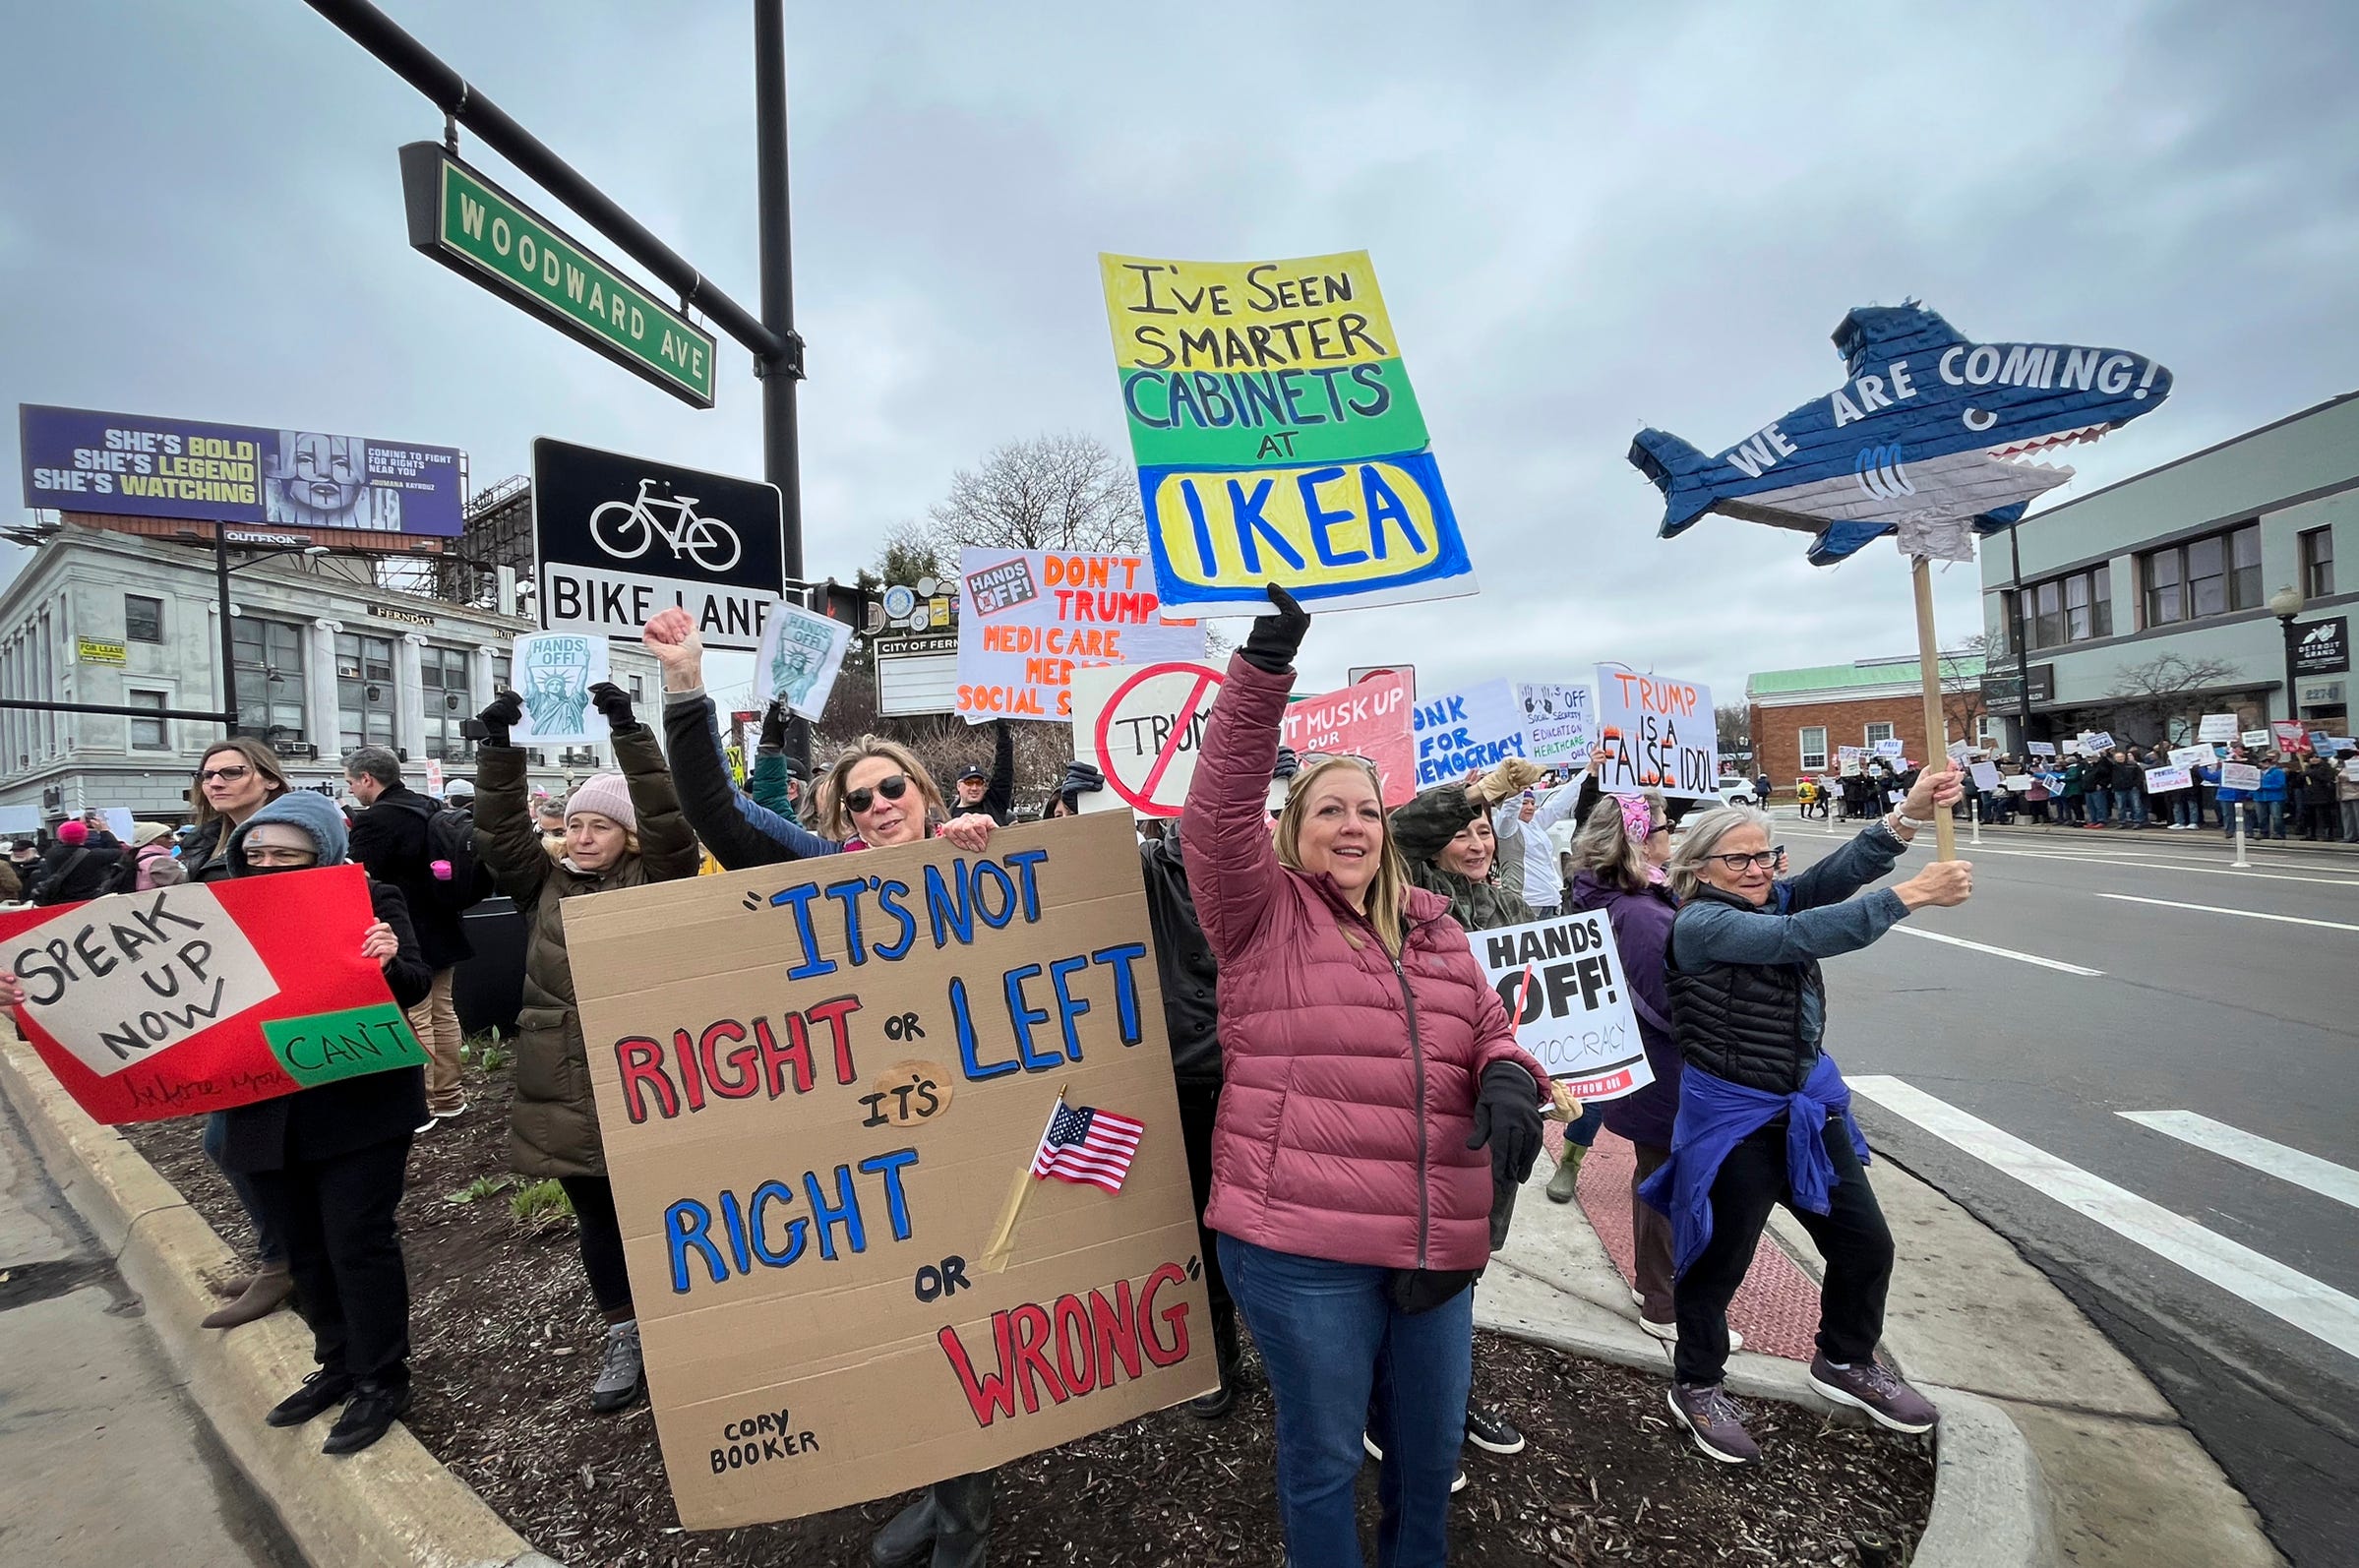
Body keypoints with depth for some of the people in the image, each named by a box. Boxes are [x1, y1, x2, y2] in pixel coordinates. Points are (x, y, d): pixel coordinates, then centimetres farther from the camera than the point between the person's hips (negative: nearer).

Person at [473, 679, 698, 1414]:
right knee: (597, 1217, 16)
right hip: (564, 1091, 4)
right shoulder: (543, 885, 9)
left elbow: (669, 821, -16)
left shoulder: (653, 882, -2)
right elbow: (500, 833, -1)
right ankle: (623, 1337, 32)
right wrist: (499, 746, -11)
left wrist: (628, 730, -20)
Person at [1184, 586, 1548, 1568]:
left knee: (1431, 1450, 23)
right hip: (1301, 1248, -5)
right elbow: (1216, 816, -20)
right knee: (1323, 1455, 12)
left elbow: (1491, 1031, 16)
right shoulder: (1264, 914, -5)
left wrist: (1507, 1079, -8)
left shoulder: (1435, 930, 12)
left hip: (1437, 1246, 6)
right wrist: (1263, 668, -28)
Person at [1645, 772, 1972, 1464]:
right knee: (1720, 1260, 8)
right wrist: (1911, 894, -31)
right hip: (1732, 1117, -7)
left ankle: (1844, 1362, 43)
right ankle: (1695, 1387, 32)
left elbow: (1837, 871, -16)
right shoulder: (1699, 924, -20)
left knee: (1866, 1244, 16)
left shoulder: (1773, 900, 1)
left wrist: (1908, 815, -31)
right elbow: (1799, 938, -33)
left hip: (1809, 1104, 7)